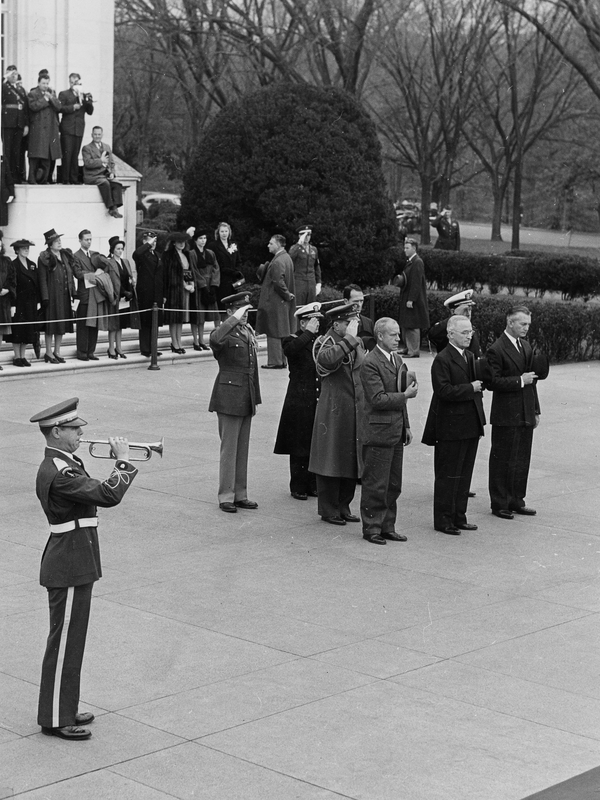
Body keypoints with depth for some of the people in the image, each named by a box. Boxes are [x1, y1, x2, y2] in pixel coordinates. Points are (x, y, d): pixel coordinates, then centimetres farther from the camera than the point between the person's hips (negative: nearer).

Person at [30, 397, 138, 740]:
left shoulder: (63, 465, 11)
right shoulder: (58, 472, -23)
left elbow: (95, 493, 16)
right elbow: (108, 495, -28)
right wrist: (124, 461, -19)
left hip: (76, 562, 11)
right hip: (70, 566, -11)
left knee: (71, 639, 18)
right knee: (65, 641, -2)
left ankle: (66, 709, 28)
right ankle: (56, 719, 7)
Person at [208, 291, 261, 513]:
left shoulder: (248, 331, 14)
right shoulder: (225, 333, -11)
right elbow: (215, 340, -38)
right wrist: (234, 319, -32)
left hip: (246, 399, 8)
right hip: (229, 398, -8)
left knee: (242, 449, 12)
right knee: (229, 449, -3)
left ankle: (240, 494, 19)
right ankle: (226, 497, 4)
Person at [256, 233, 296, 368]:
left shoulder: (277, 261, -19)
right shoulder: (287, 258, 11)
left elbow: (278, 282, -24)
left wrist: (286, 295, -13)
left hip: (274, 302, -9)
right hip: (284, 303, 9)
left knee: (273, 333, -3)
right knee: (282, 332, 12)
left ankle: (274, 361, -1)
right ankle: (281, 360, 17)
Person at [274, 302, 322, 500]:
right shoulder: (292, 341, -5)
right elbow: (291, 350, -30)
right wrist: (308, 333, -24)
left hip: (320, 401, 5)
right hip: (299, 404, -5)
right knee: (299, 447, 1)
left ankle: (313, 484, 19)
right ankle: (298, 487, 10)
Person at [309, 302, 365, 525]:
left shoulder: (357, 343, 13)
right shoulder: (325, 343, -9)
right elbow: (326, 359, -33)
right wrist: (348, 339, -27)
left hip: (355, 412, 7)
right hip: (333, 413, -7)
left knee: (352, 462, 11)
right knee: (332, 461, 0)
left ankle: (343, 506, 21)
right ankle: (329, 509, 9)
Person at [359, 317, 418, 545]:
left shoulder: (397, 360, 14)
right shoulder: (370, 363, -14)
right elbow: (378, 399, -20)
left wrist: (406, 426, 17)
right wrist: (405, 395, -16)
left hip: (396, 431, 8)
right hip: (378, 433, -8)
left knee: (394, 485, 12)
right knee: (375, 485, -2)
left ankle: (387, 527, 20)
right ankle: (372, 528, 8)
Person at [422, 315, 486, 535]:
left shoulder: (470, 356, 14)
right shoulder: (442, 359, -13)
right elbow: (444, 391, -23)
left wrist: (480, 421, 13)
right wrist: (471, 388, -17)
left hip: (470, 425, 8)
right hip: (451, 428, -8)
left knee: (464, 475, 13)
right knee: (447, 476, 0)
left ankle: (459, 517, 21)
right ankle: (443, 520, 7)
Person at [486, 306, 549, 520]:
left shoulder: (526, 346, 14)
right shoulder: (496, 350, -12)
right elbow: (492, 382, -18)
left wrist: (536, 410, 16)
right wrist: (520, 381, -21)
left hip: (525, 415, 7)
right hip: (506, 416, -7)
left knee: (522, 461, 12)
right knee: (502, 461, 1)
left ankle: (516, 501, 23)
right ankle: (499, 504, 9)